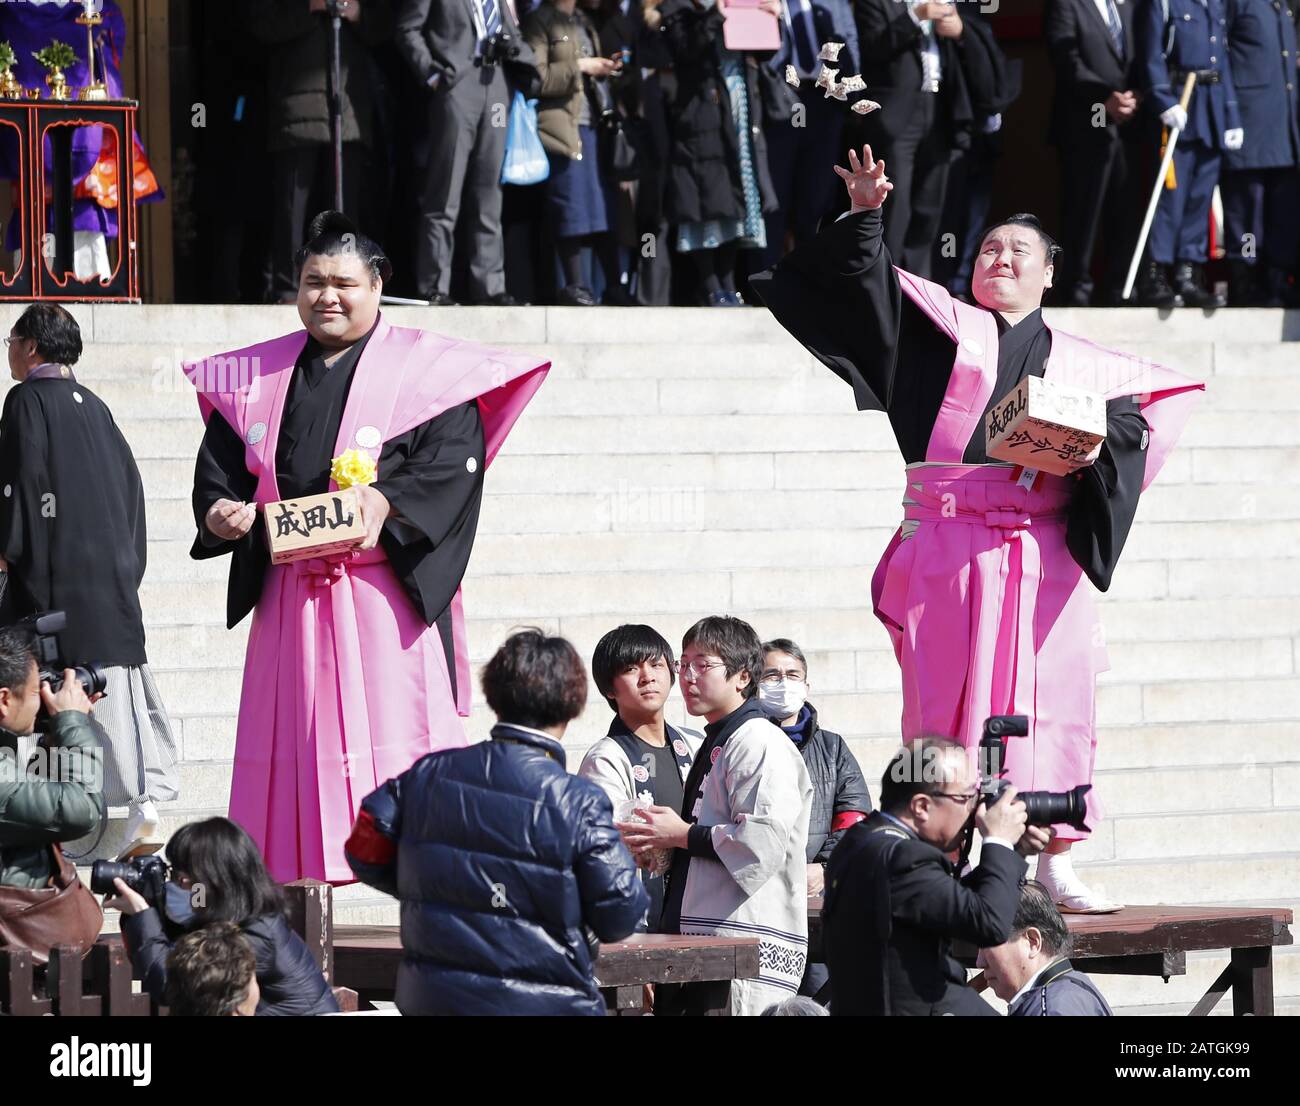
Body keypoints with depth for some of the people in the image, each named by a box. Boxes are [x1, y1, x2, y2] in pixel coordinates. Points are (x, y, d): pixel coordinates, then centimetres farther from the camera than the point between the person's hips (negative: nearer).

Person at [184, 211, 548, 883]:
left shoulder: (423, 369, 3)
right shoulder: (257, 378, 17)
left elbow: (451, 463, -8)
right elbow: (220, 466, 14)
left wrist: (387, 500, -25)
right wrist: (219, 512, -9)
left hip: (387, 594, -4)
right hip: (290, 595, 4)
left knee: (395, 740, -9)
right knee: (296, 741, 1)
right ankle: (295, 883, 3)